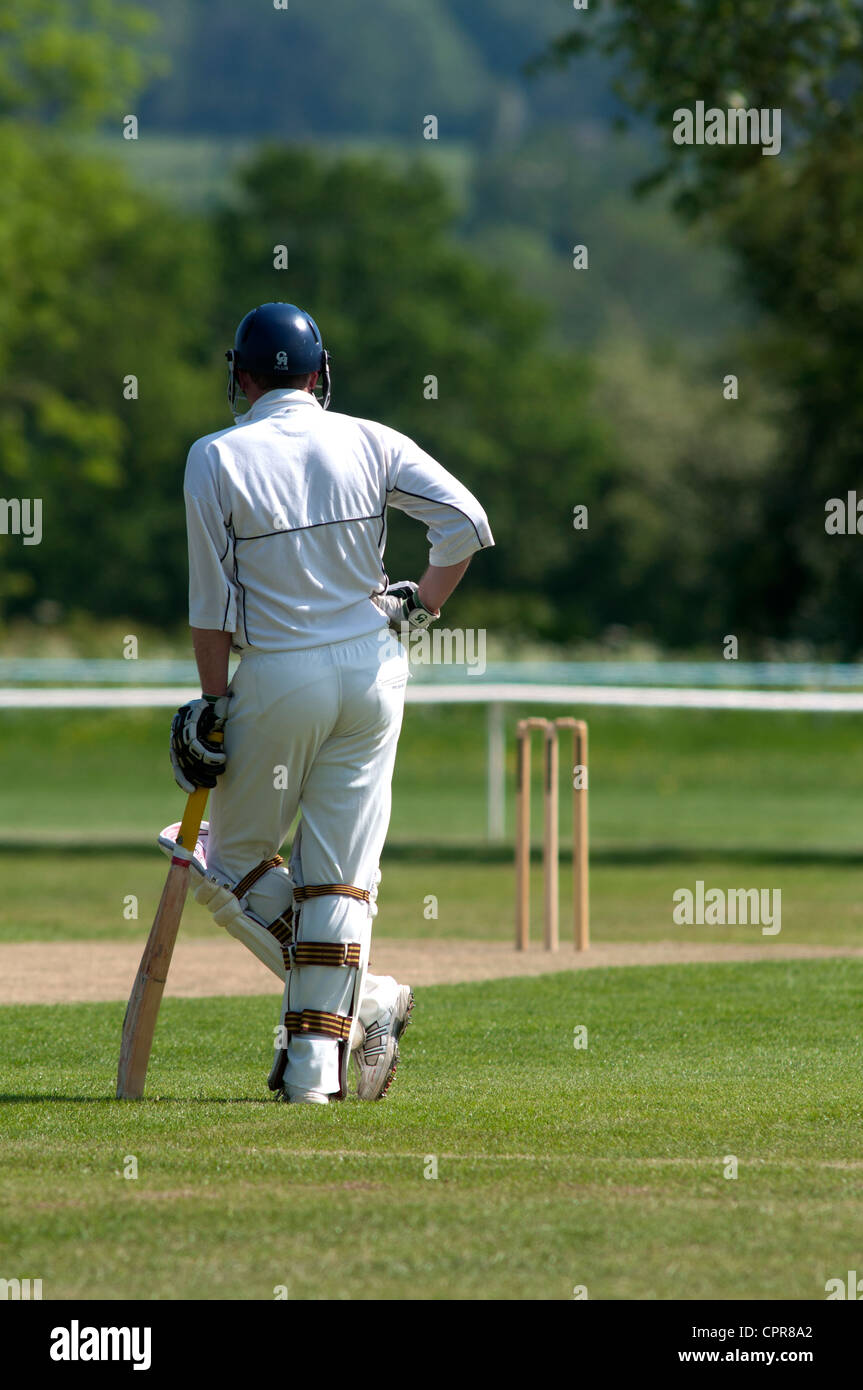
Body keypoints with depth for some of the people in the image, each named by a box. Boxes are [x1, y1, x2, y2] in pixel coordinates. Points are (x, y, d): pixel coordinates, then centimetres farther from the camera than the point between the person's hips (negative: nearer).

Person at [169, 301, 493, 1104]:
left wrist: (214, 703, -2)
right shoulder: (369, 444, 1)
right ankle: (319, 1057, 1)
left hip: (277, 678, -3)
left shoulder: (216, 458, -6)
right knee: (341, 876, 6)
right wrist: (422, 607, 6)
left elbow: (213, 601, -7)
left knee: (234, 863, 12)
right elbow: (467, 521, -6)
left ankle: (361, 1000, 1)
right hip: (373, 672, 3)